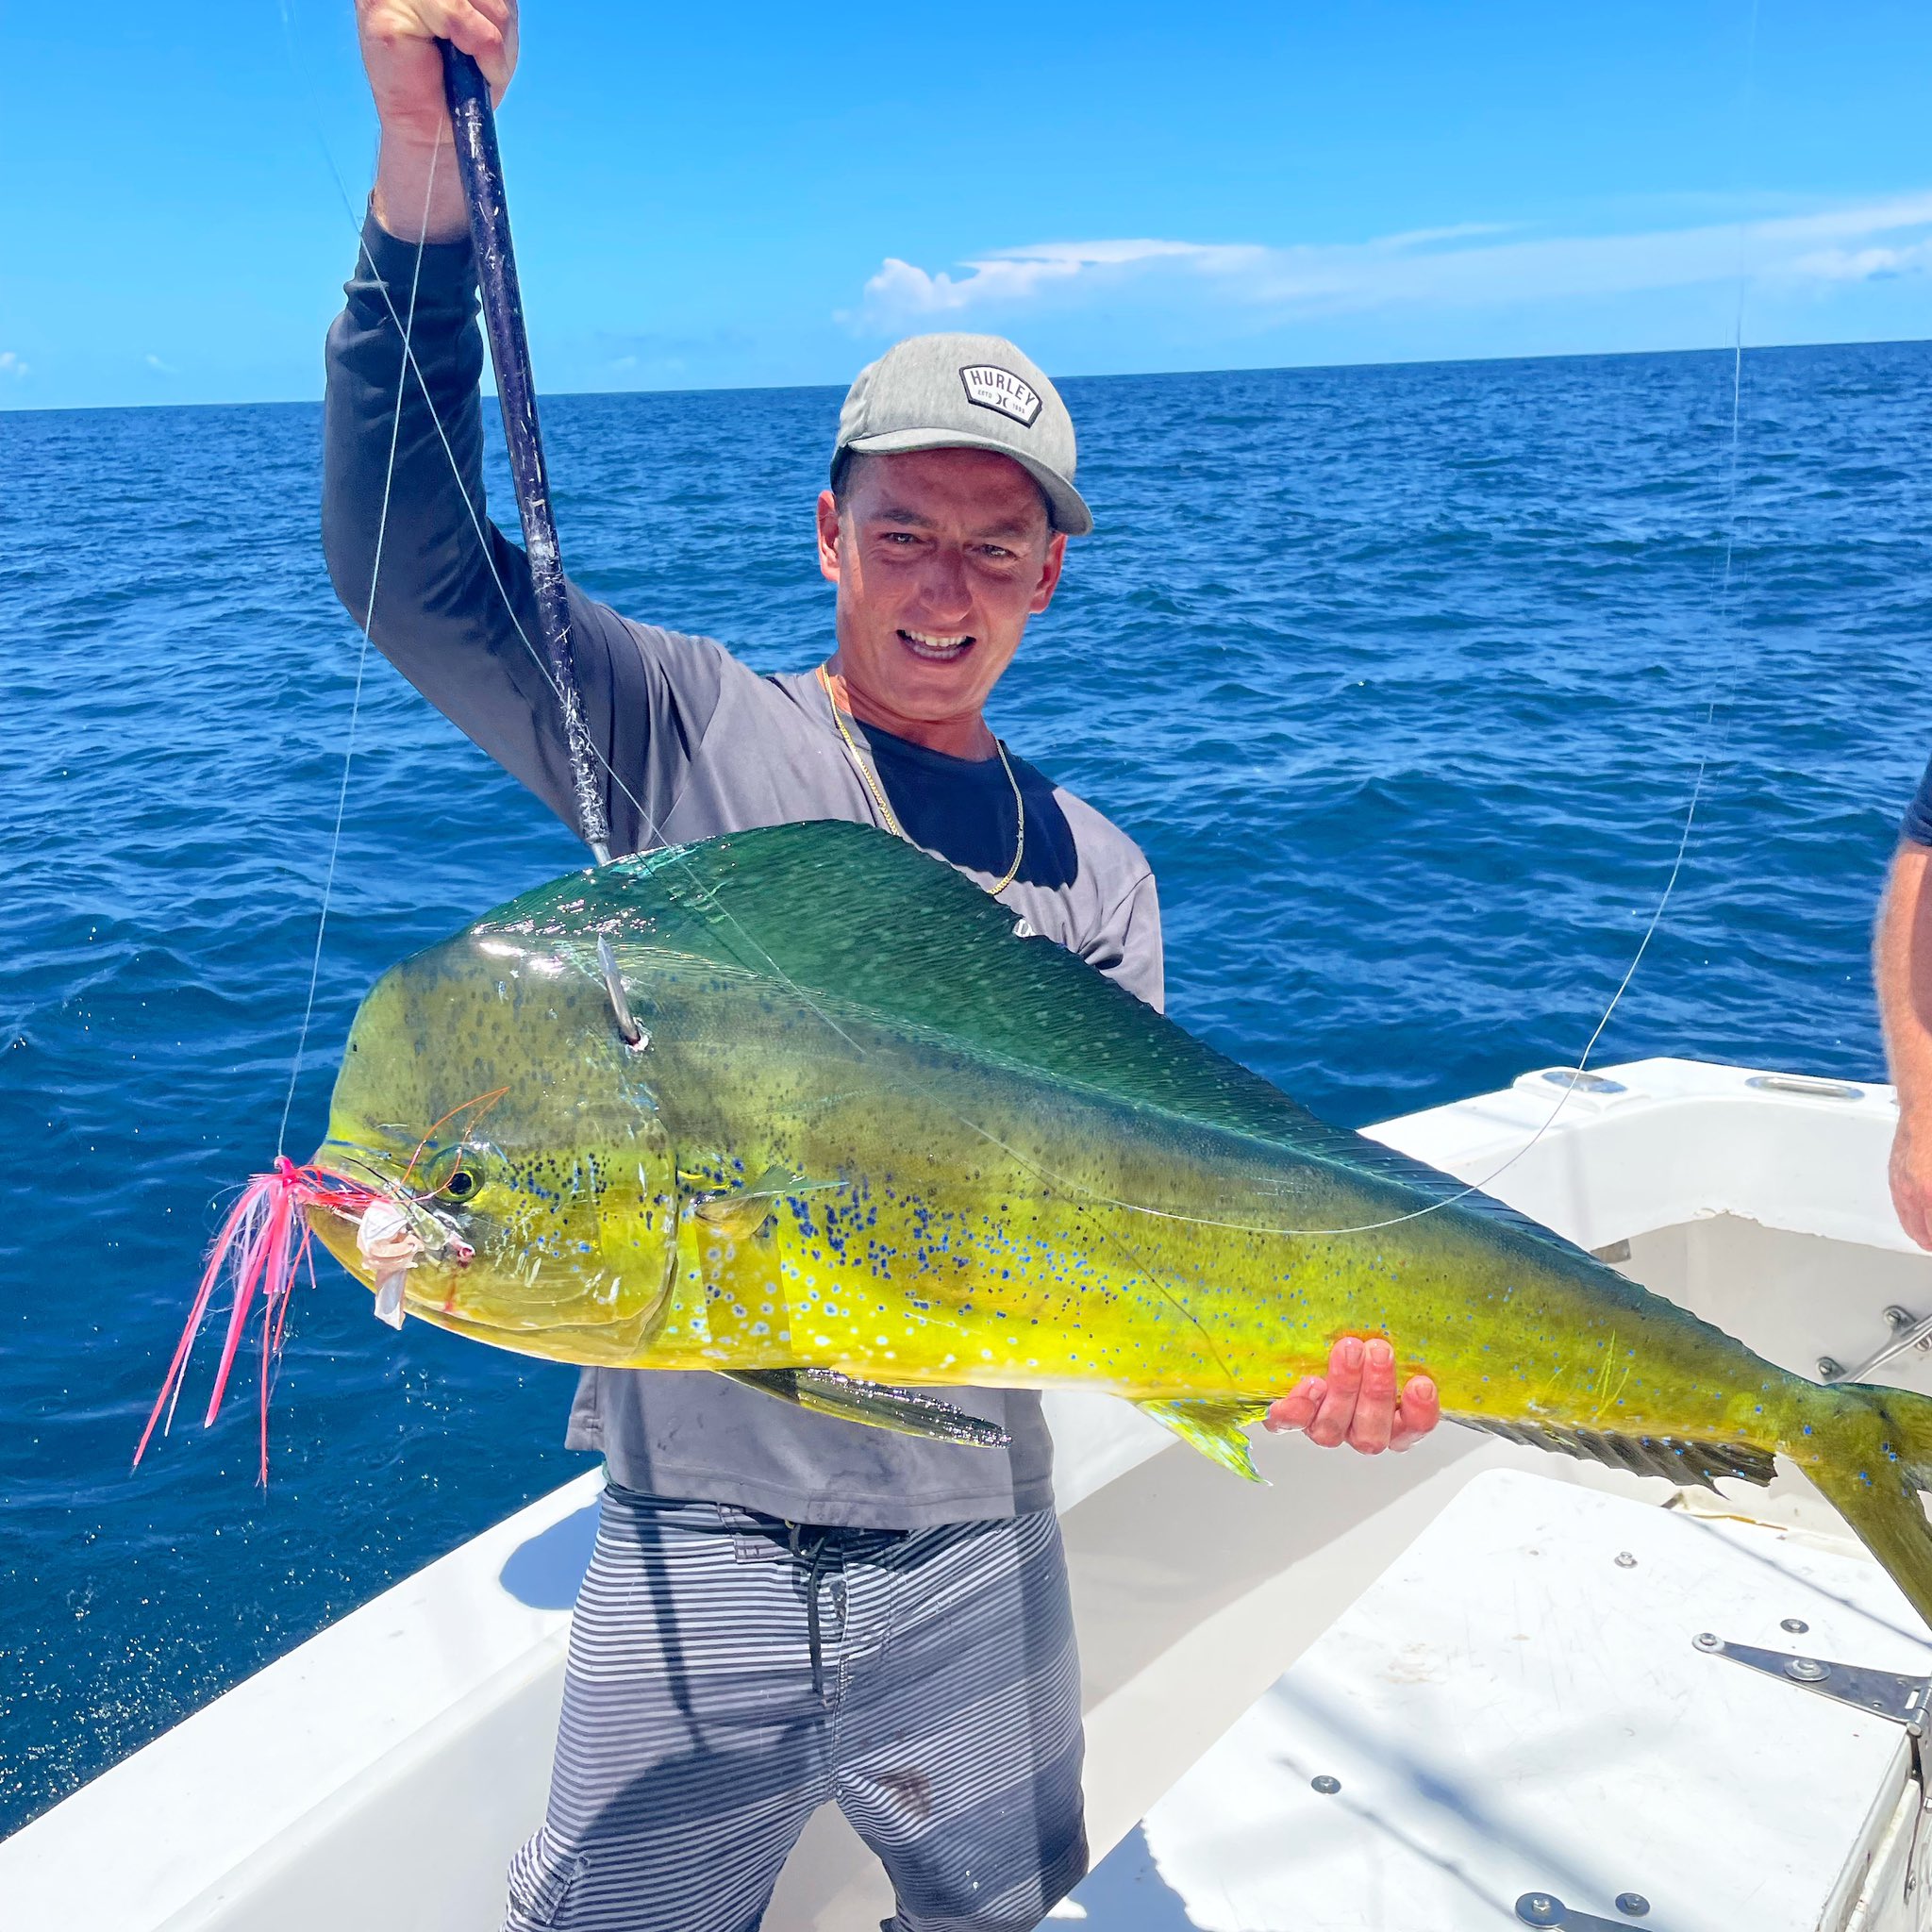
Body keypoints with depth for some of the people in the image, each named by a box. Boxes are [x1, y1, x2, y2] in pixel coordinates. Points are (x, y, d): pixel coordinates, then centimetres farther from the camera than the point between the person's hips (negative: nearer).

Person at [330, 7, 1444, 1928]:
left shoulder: (1092, 874, 2)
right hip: (694, 1533, -2)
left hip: (972, 1544, 3)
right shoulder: (686, 728, -4)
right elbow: (412, 565, -15)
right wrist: (421, 165, -24)